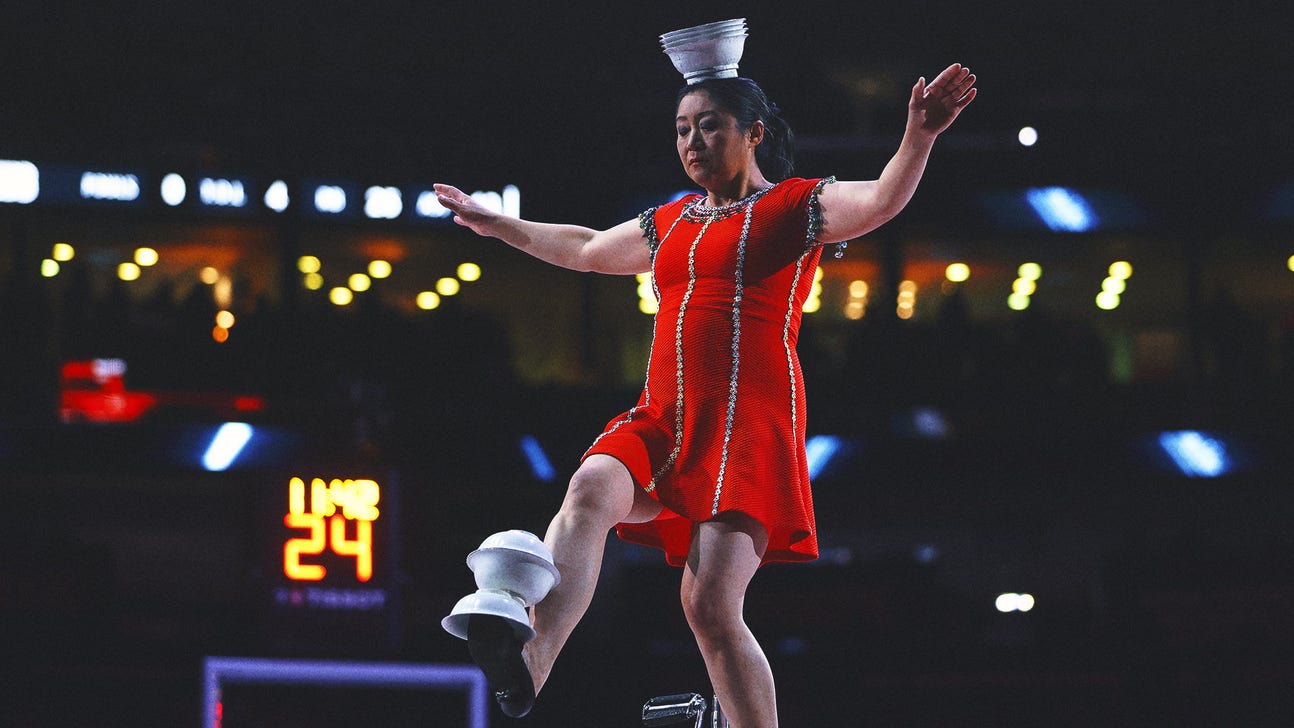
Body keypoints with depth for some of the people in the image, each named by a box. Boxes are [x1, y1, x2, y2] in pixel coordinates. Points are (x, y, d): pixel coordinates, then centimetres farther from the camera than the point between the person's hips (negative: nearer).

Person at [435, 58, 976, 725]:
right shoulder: (671, 224, 25)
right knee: (591, 489, -28)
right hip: (663, 421, 5)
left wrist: (918, 139, -33)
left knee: (711, 606, -18)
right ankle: (528, 668, -48)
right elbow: (585, 249, 42)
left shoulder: (795, 205, 5)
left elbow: (880, 200, -13)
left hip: (750, 426, -5)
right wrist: (491, 223, 51)